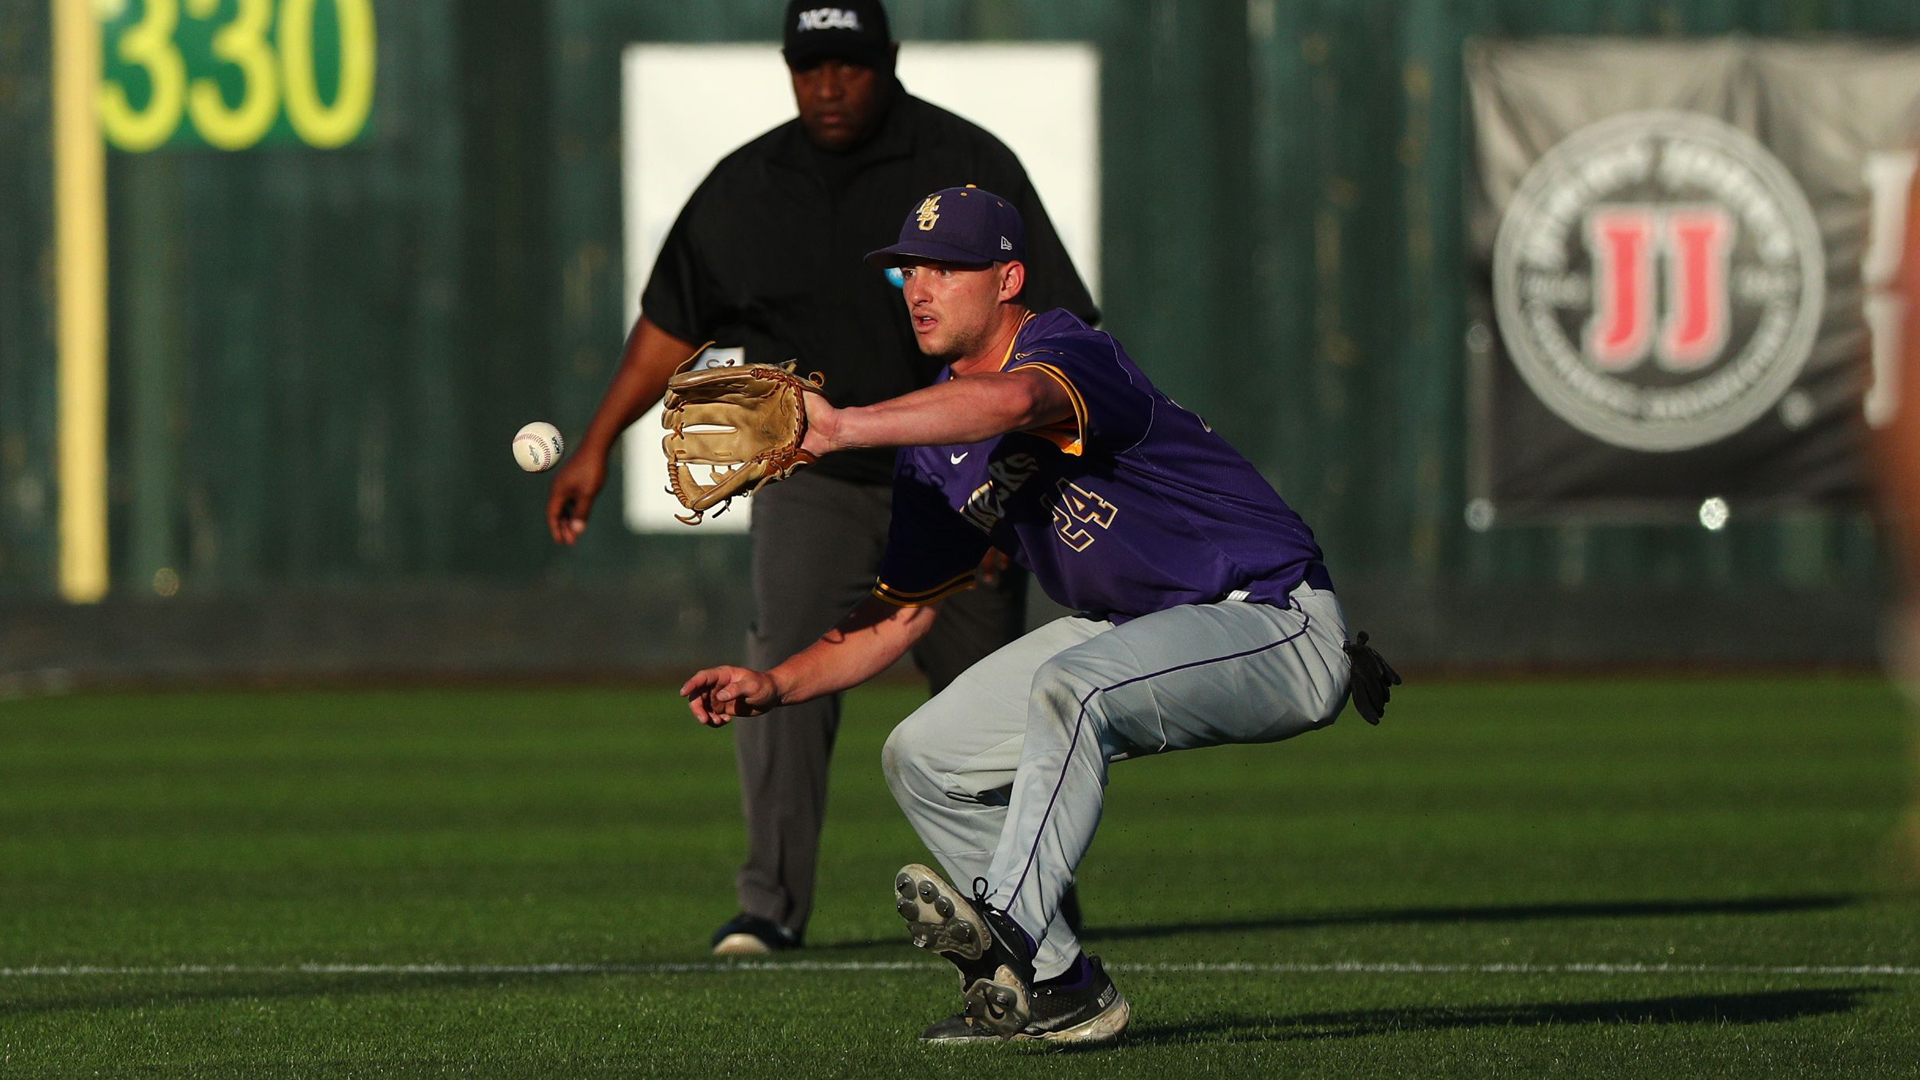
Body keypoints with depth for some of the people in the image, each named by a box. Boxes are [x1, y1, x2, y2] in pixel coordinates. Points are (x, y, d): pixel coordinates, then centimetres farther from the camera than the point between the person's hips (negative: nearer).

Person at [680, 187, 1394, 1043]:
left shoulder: (1071, 353, -23)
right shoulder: (937, 441, 4)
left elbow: (1014, 401, -49)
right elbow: (903, 609, 10)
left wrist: (841, 428, -54)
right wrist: (777, 683, -5)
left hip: (1276, 626, -9)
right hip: (1131, 628, 9)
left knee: (1069, 687, -36)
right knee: (923, 758, 3)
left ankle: (1010, 928, -41)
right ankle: (1061, 992, 5)